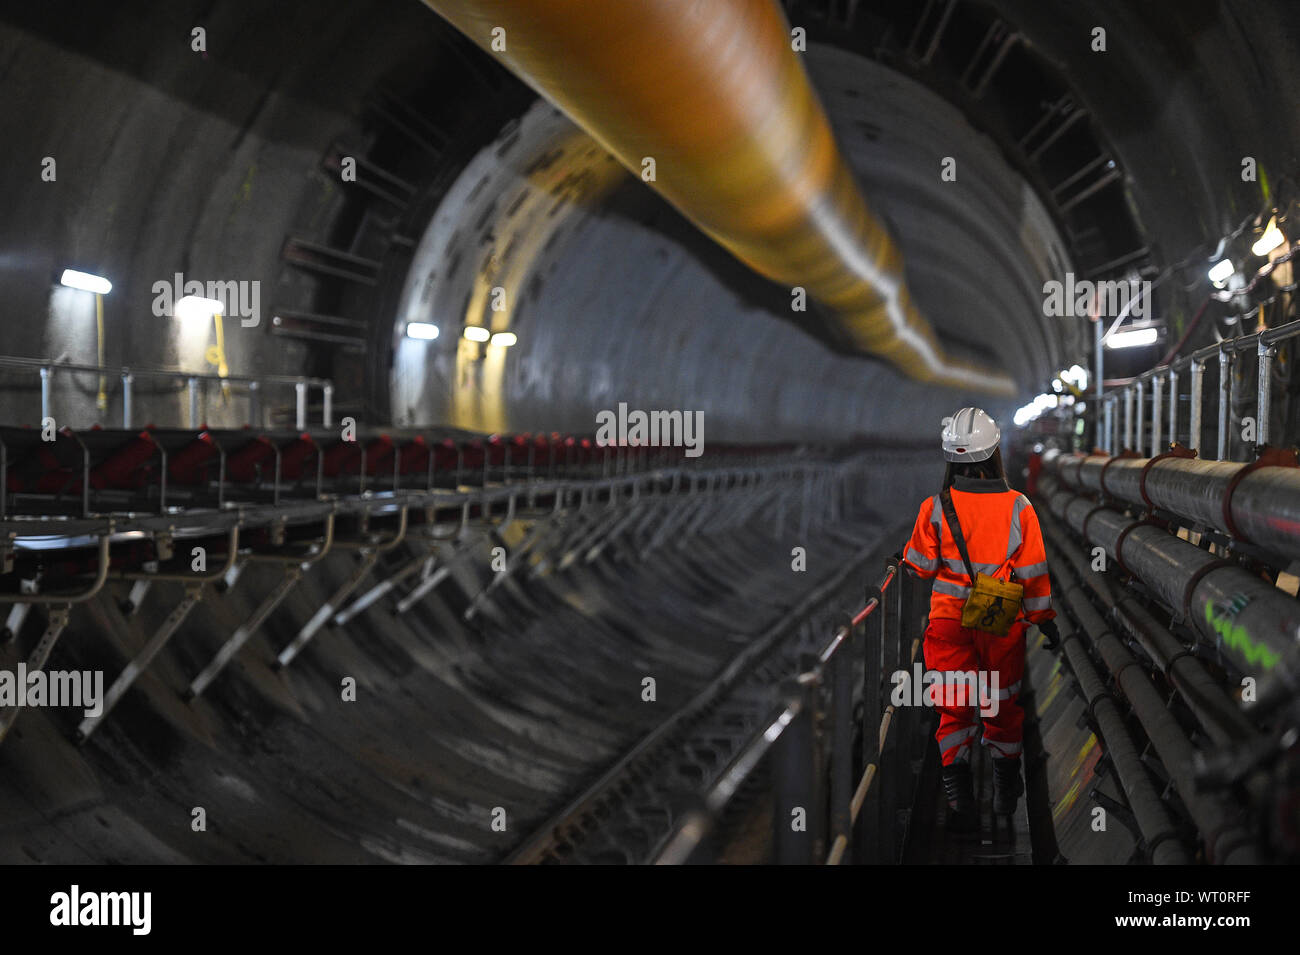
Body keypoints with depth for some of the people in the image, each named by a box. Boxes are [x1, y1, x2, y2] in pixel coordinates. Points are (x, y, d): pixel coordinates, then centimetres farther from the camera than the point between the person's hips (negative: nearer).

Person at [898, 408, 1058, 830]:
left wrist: (900, 560, 19)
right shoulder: (1019, 508, -11)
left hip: (949, 620, 0)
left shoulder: (934, 508, -12)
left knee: (955, 706, 7)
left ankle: (957, 790, -6)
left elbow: (920, 566, -3)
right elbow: (1034, 573, -5)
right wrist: (1046, 620, 7)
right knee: (1002, 702, 17)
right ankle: (1006, 789, 31)